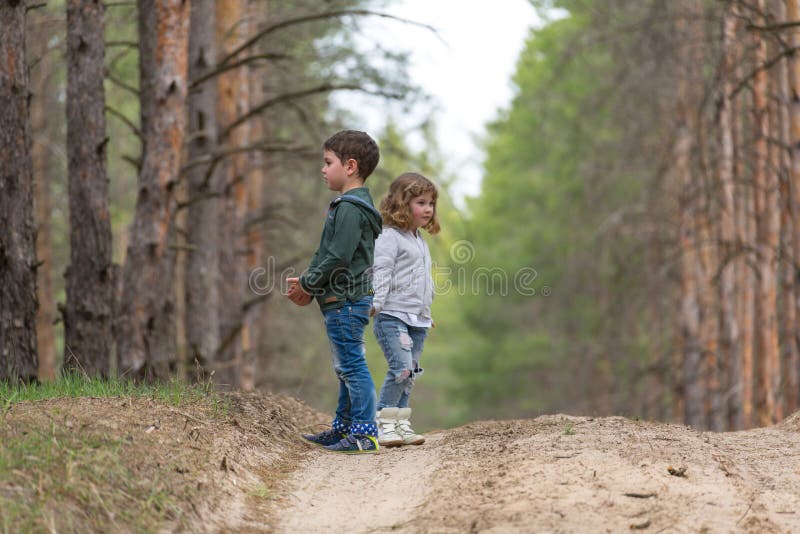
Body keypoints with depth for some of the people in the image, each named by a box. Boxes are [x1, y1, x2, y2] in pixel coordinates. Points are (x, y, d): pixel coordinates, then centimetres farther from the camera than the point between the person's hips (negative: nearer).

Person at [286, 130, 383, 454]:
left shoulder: (350, 208, -16)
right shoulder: (349, 205, 17)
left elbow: (338, 257, -22)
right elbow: (325, 253, 20)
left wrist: (308, 284, -11)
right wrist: (307, 283, 9)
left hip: (345, 302, -11)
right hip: (345, 302, 11)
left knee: (352, 366, -9)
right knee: (346, 368, 16)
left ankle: (365, 433, -8)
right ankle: (343, 429, 24)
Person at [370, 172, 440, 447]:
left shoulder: (420, 242, 22)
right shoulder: (389, 237, -6)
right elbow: (381, 272, -15)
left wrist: (427, 312, 29)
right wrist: (376, 303, -26)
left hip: (417, 319, 9)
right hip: (393, 315, -9)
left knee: (410, 372, 6)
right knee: (401, 367, -19)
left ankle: (401, 424, 11)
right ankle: (385, 422, -12)